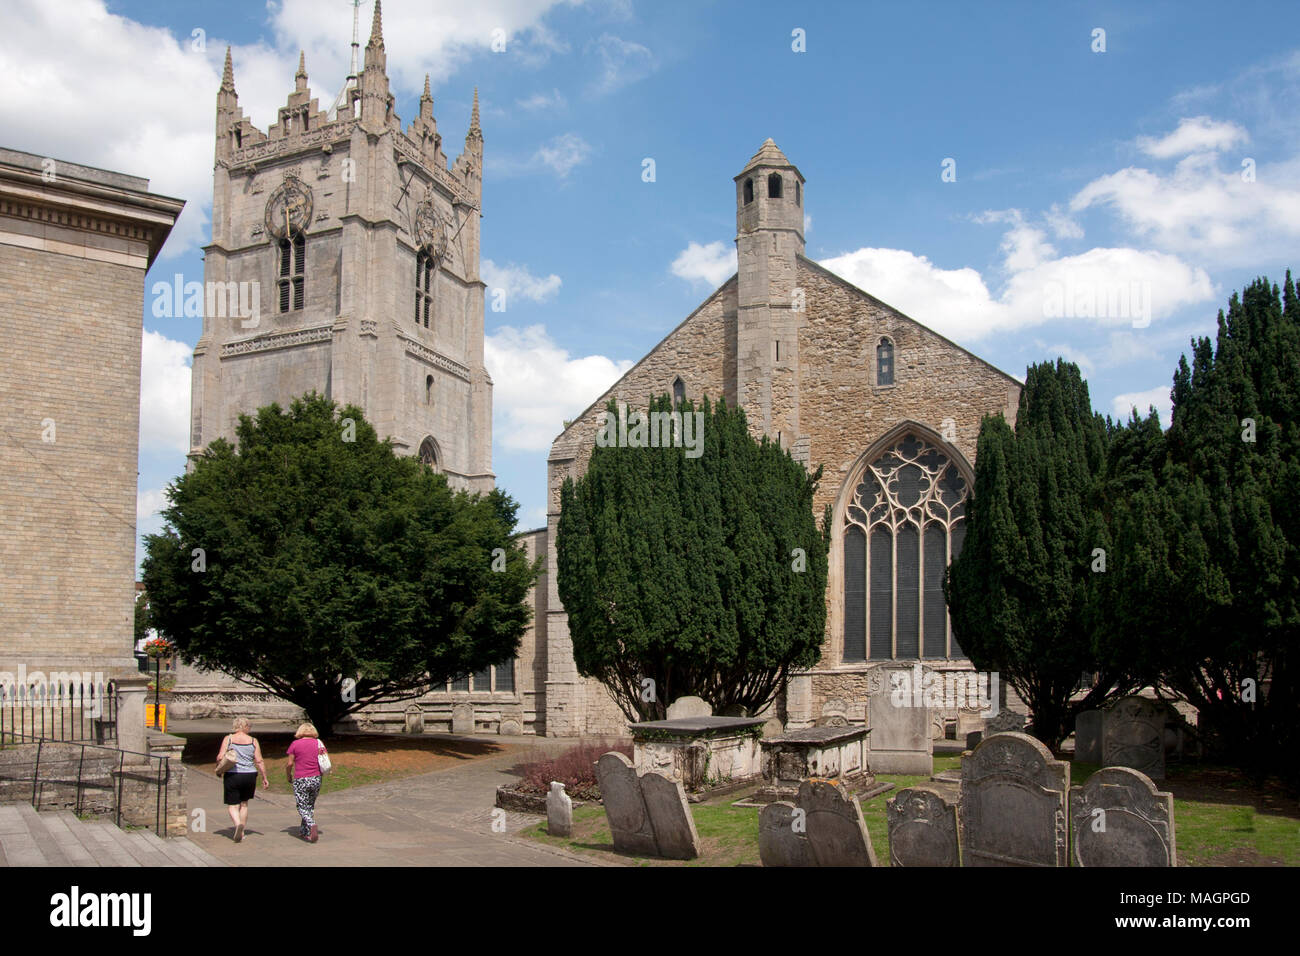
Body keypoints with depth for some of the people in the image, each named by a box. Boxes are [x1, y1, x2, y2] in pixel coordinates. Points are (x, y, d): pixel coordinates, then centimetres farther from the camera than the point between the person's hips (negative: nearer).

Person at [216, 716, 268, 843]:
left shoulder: (228, 739, -2)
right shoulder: (253, 741, 1)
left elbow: (220, 757, -8)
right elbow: (259, 761, -1)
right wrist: (264, 778, 7)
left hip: (232, 776, -2)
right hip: (249, 775, 2)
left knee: (233, 805, 4)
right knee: (244, 804, 19)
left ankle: (238, 824, -24)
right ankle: (242, 832, 20)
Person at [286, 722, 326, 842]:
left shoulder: (295, 744, -4)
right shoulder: (319, 743, 4)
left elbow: (290, 763, -3)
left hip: (300, 780, -4)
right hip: (316, 778, 4)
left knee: (302, 807, 1)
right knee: (310, 806, 16)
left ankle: (312, 825, -24)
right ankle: (306, 832, 19)